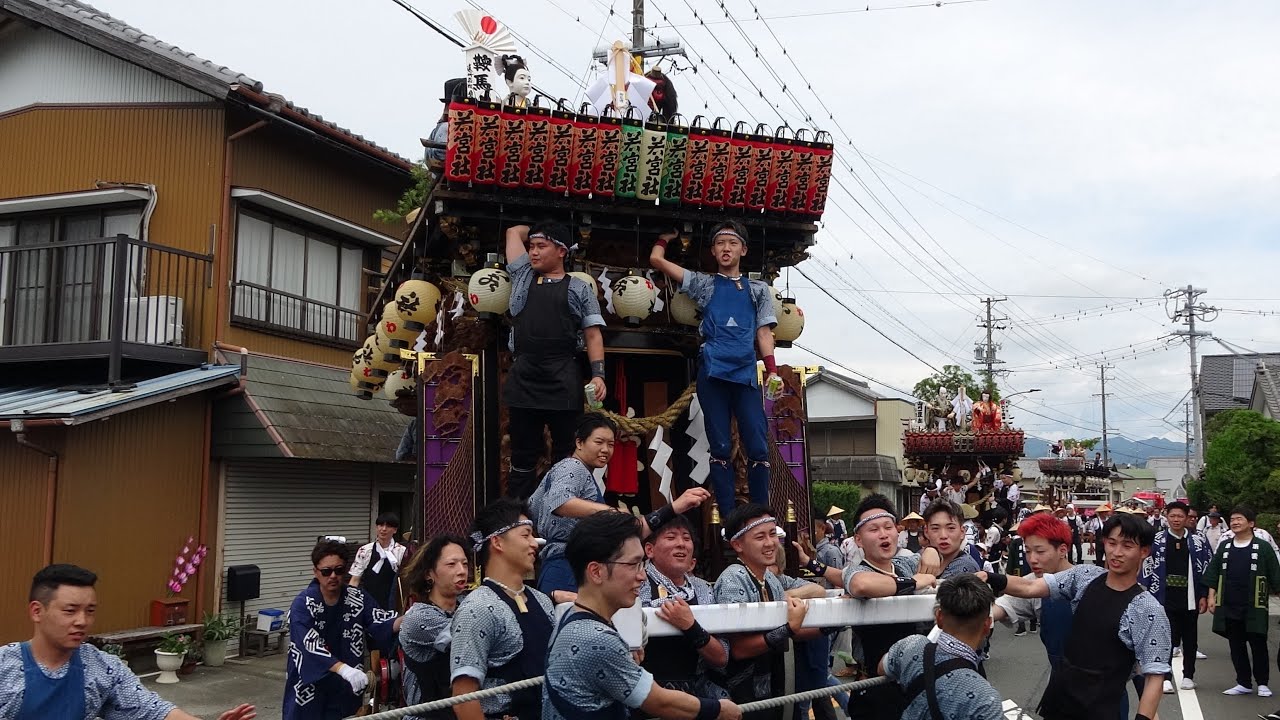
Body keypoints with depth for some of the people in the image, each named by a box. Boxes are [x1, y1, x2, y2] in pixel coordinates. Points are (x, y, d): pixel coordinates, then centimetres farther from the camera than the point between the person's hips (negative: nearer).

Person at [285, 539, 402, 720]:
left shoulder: (358, 597, -1)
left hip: (346, 689, 3)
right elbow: (310, 646, -28)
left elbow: (380, 623, -15)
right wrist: (343, 669, -43)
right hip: (309, 688, -3)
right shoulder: (303, 604, -14)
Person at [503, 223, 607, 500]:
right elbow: (514, 231, 25)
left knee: (567, 453, 1)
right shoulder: (523, 276, 18)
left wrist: (598, 374, -8)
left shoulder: (579, 288, 10)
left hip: (563, 381, -2)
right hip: (523, 378, 2)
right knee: (523, 455, 5)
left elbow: (592, 334, 4)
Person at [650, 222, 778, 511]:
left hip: (746, 374, 1)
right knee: (721, 448, -1)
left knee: (758, 447, -6)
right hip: (712, 373, -1)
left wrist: (772, 370, 1)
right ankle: (727, 518, 2)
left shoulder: (758, 289, 20)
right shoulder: (704, 284, 16)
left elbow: (764, 332, 13)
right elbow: (656, 259, 11)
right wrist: (666, 237, 28)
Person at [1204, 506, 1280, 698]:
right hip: (1229, 606, 4)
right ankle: (1244, 683, 18)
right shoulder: (1224, 547, 9)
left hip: (1254, 607, -4)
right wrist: (1211, 596, 4)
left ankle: (1262, 683, 17)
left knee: (1258, 645, 4)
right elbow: (1213, 574, 10)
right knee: (1236, 646, 9)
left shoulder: (1263, 548, -2)